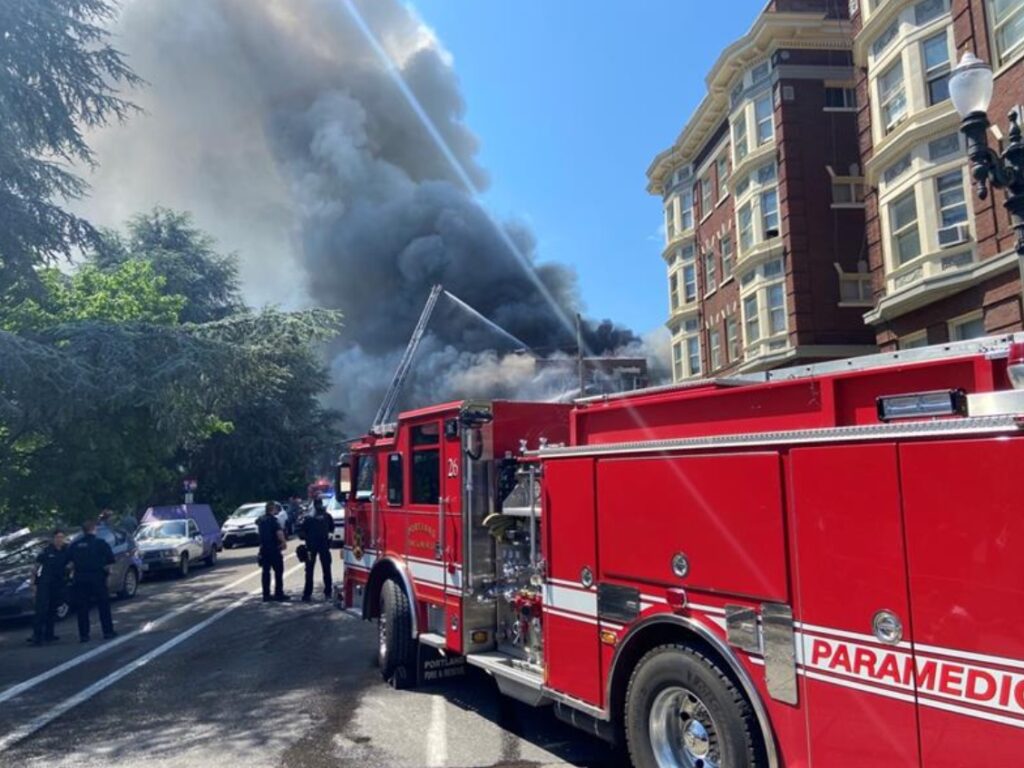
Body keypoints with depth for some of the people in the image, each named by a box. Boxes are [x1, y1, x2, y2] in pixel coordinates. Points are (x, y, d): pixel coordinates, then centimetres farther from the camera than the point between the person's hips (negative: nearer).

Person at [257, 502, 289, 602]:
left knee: (266, 572, 11)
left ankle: (266, 595, 13)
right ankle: (279, 594, 1)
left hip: (264, 549, 8)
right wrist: (283, 543, -16)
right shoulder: (273, 520, -16)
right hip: (274, 549, -8)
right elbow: (279, 532, -28)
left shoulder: (261, 519, 8)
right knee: (278, 572, 1)